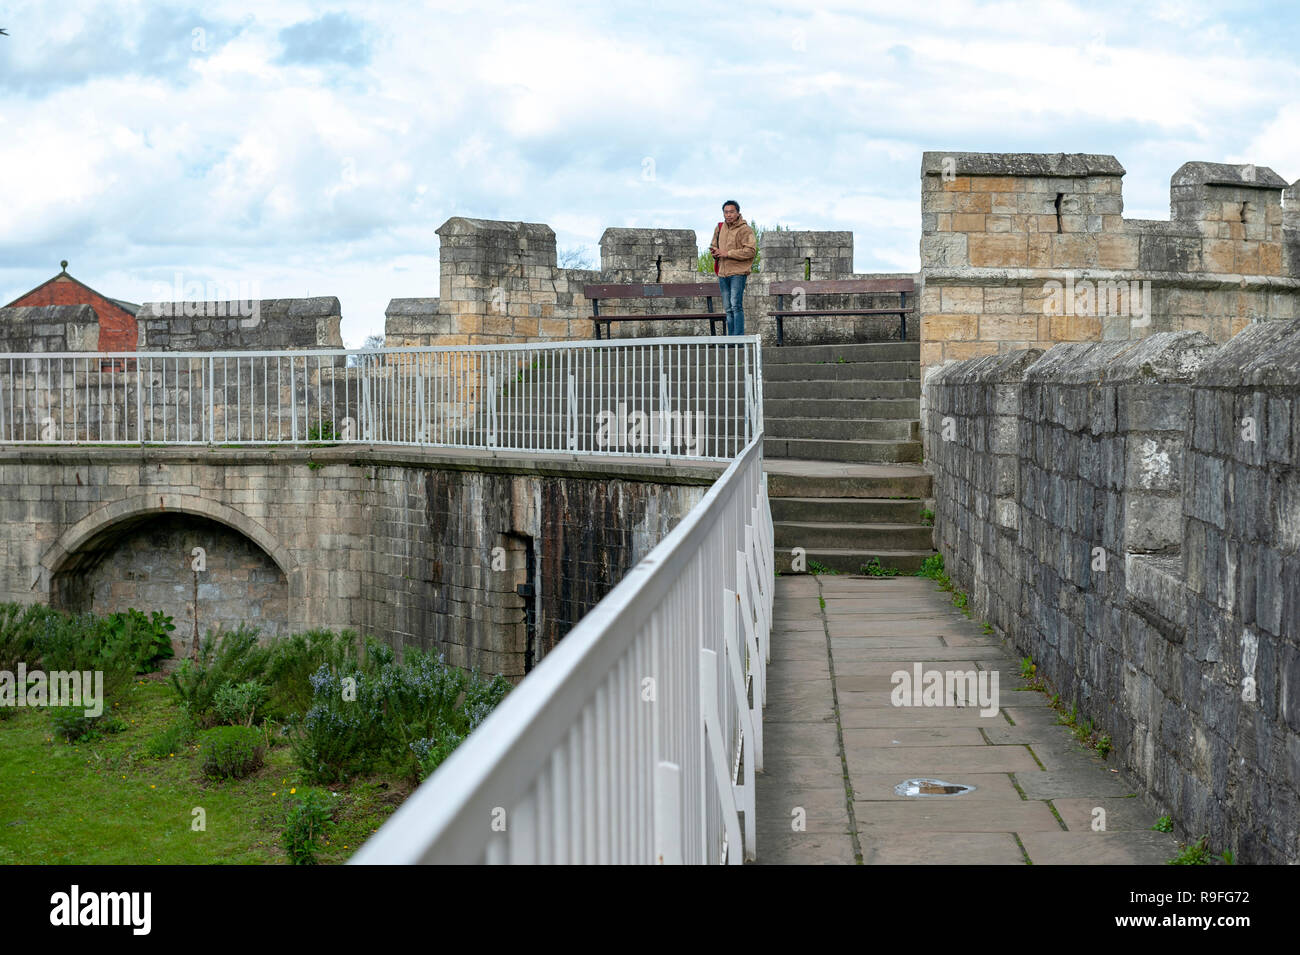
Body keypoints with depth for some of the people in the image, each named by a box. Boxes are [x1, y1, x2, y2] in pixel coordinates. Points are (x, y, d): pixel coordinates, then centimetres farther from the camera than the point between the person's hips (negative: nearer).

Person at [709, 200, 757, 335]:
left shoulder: (745, 230, -8)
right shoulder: (720, 228, 12)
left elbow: (751, 251, -17)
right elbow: (713, 247, 25)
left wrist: (728, 253, -18)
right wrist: (716, 251, 0)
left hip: (738, 272, -7)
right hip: (723, 273, 7)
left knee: (736, 305, -13)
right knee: (728, 308, 10)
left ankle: (739, 336, -13)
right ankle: (731, 337, 16)